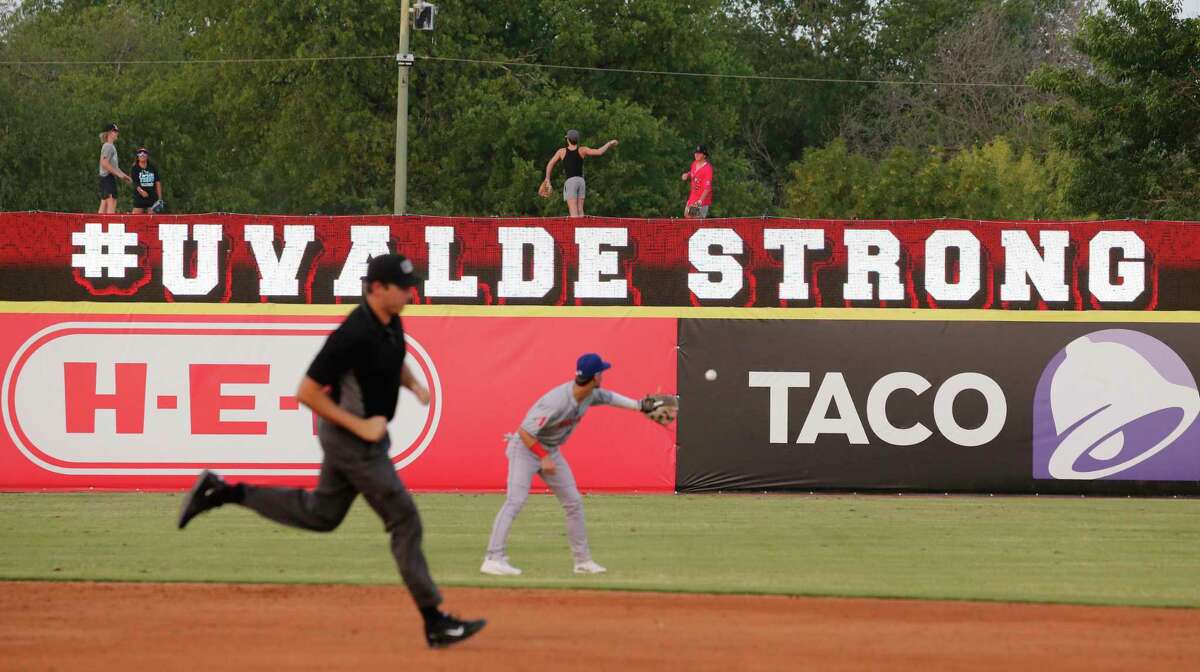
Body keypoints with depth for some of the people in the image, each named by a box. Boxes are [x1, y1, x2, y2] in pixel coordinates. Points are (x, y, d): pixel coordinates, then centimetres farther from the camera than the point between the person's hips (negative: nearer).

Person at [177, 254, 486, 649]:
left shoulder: (391, 322, -1)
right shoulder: (353, 335, -28)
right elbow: (307, 392, -24)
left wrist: (413, 384, 2)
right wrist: (360, 426, -25)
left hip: (364, 432, 9)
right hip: (351, 440, -9)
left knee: (321, 514, 22)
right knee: (405, 521, -5)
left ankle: (222, 492, 25)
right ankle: (434, 623, 0)